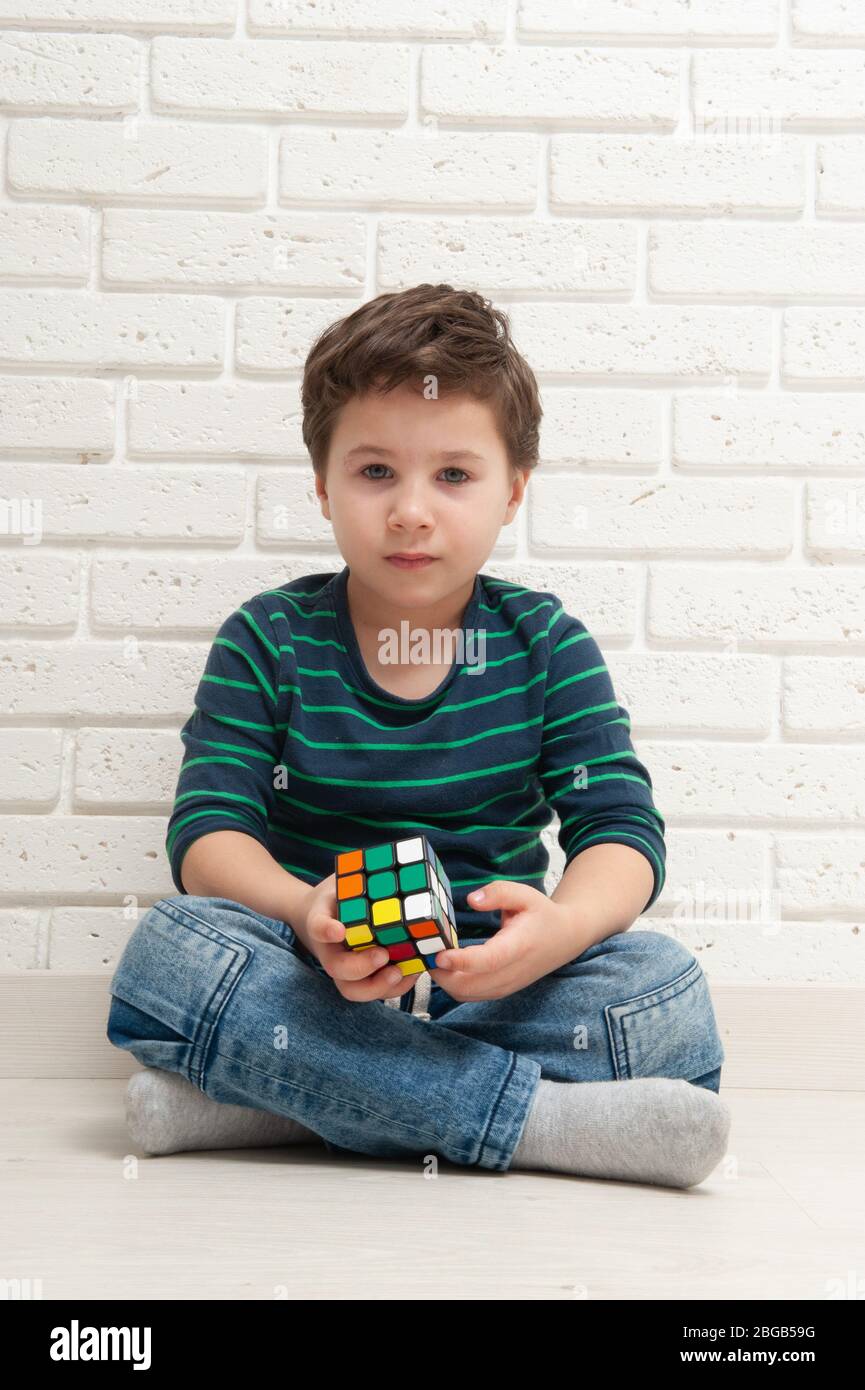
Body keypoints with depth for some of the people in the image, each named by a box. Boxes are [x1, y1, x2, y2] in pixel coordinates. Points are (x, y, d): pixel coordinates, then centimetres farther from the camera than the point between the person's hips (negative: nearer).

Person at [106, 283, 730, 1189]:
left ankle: (272, 1099, -27)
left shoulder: (547, 644, 2)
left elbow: (622, 830, -6)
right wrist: (308, 915, -33)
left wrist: (559, 927, -31)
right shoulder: (267, 641, 1)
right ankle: (540, 1120, -31)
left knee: (666, 991, -26)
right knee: (168, 949, -30)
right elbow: (209, 833, -9)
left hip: (488, 984, 1)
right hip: (308, 988, 0)